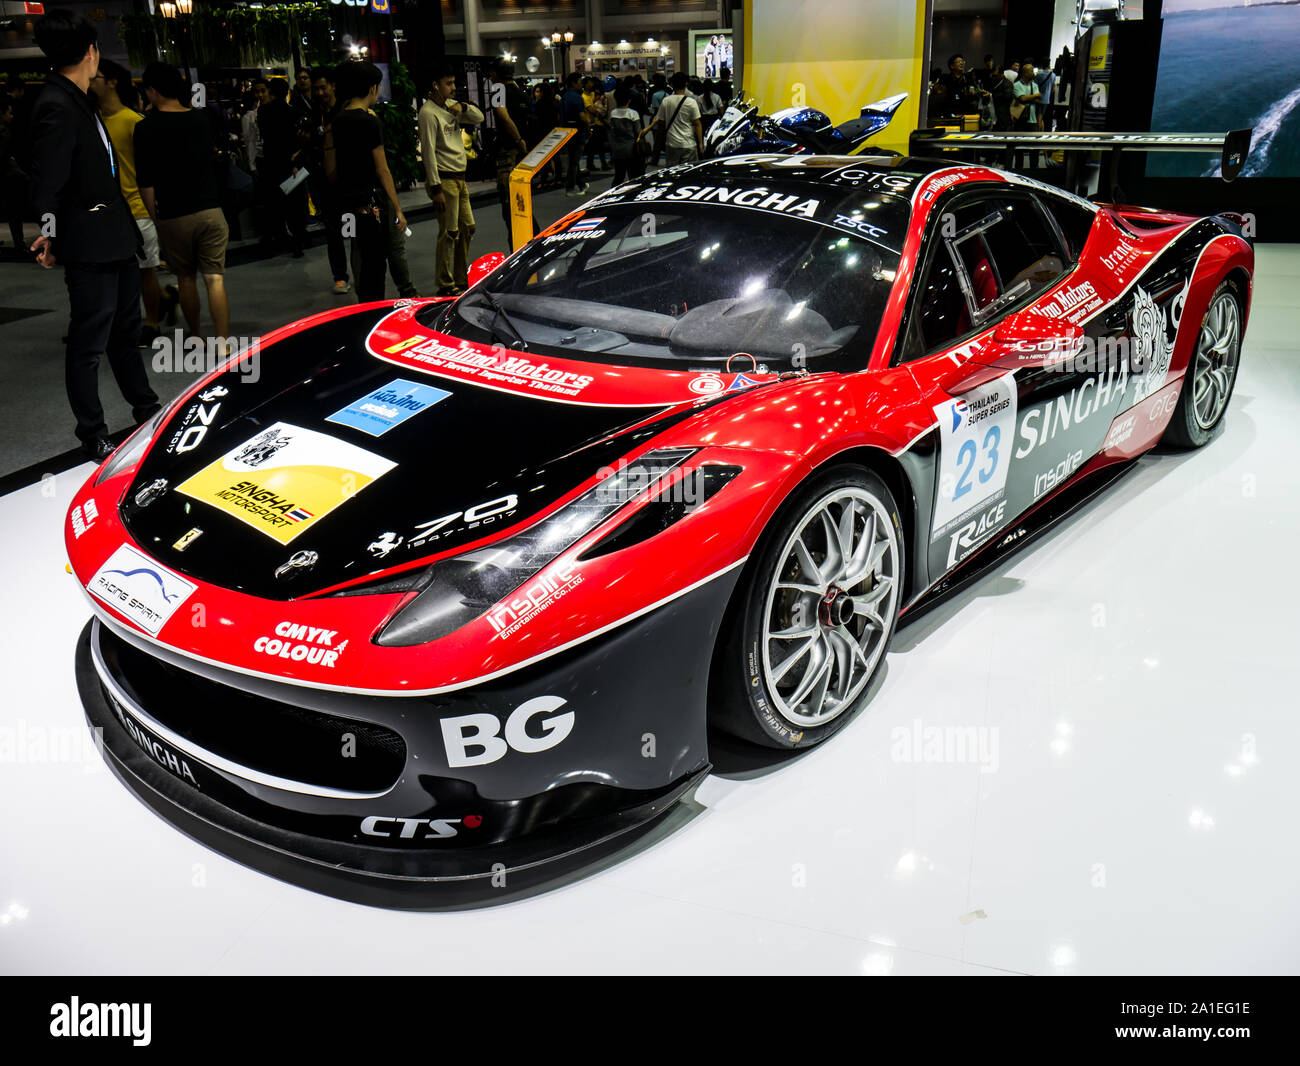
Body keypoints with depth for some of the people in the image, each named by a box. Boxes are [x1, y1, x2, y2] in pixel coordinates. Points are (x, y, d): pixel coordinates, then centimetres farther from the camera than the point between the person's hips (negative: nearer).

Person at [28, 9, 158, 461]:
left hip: (115, 239, 10)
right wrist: (52, 236, -17)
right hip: (90, 246, -10)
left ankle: (146, 410, 36)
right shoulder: (56, 106, -17)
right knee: (90, 344, 0)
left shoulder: (79, 101, 14)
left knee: (126, 330, 21)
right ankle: (93, 437, 9)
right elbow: (48, 181, -19)